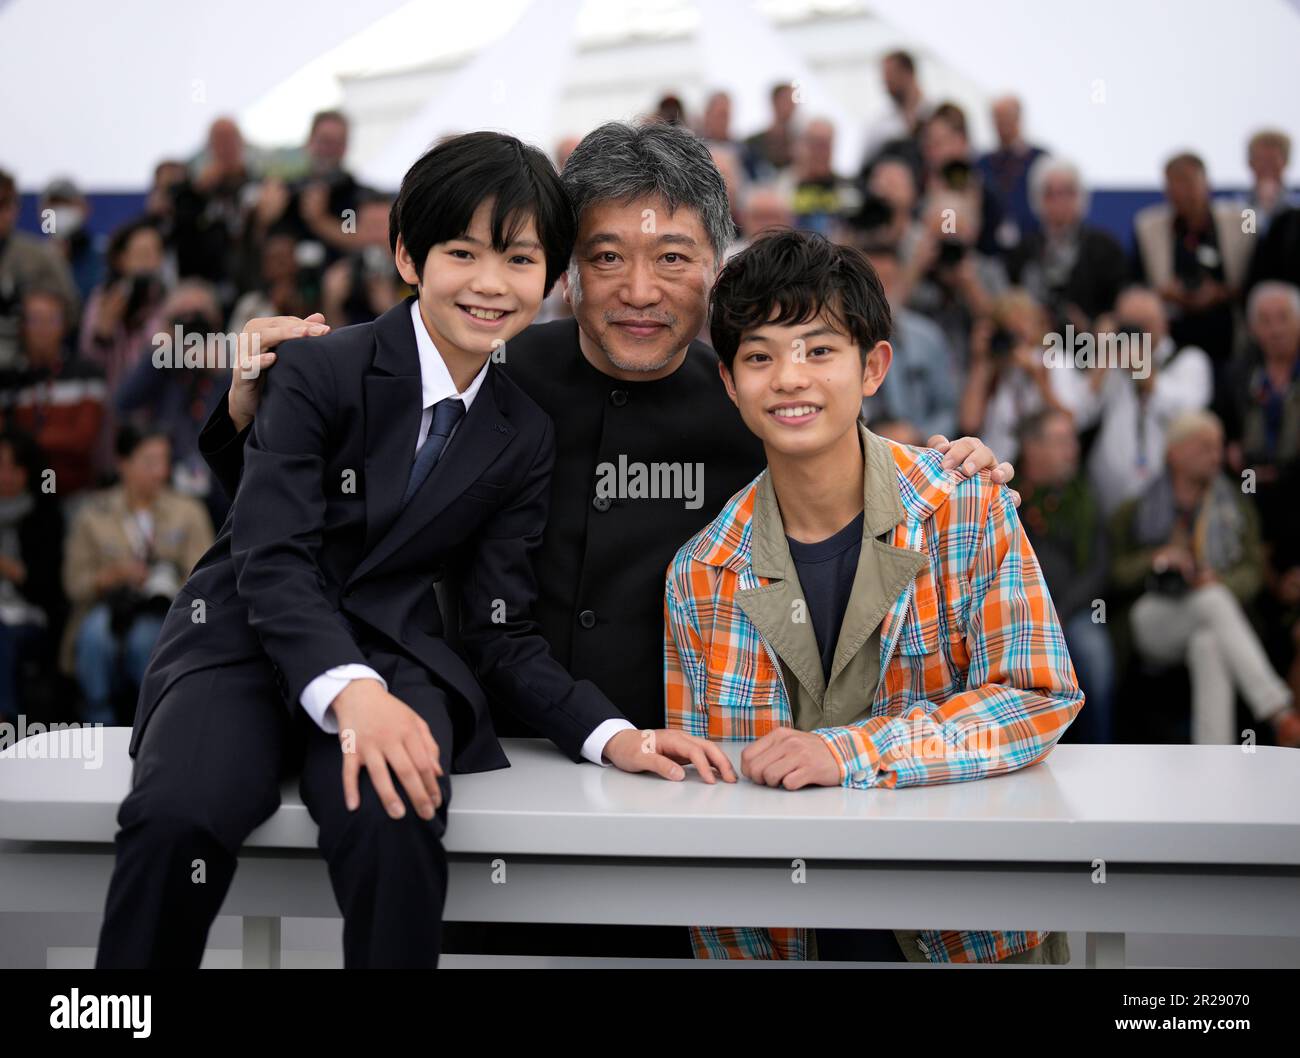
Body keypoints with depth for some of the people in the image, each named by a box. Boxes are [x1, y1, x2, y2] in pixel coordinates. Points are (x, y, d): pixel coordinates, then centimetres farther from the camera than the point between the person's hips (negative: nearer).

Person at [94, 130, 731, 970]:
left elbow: (500, 629, 8)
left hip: (392, 656, 2)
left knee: (395, 823, -34)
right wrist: (347, 690, -32)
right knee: (178, 816, -34)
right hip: (248, 641, -2)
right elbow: (273, 560, -13)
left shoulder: (525, 436, 11)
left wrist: (610, 736, -8)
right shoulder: (321, 371, -3)